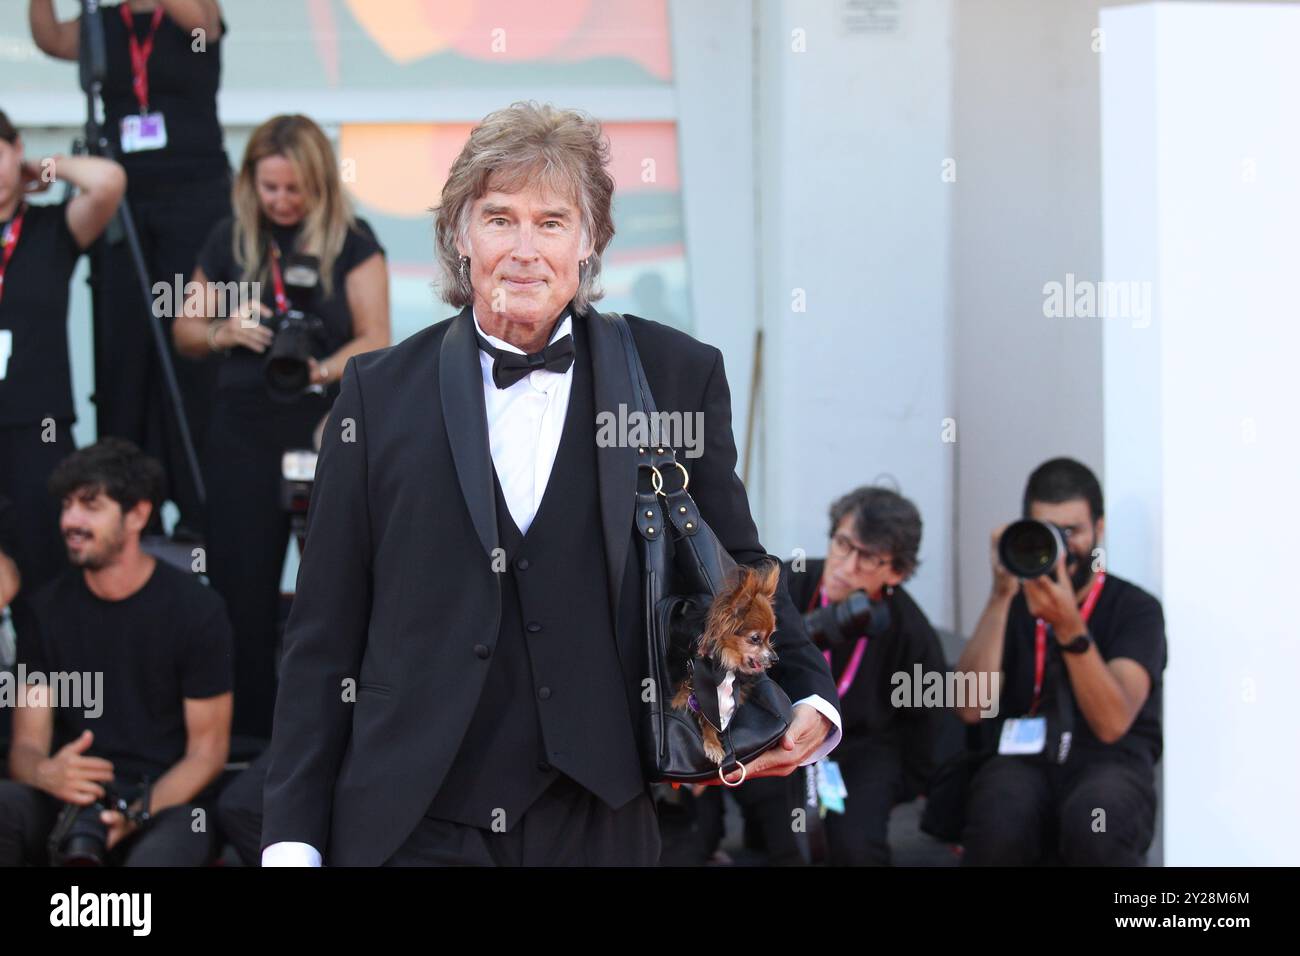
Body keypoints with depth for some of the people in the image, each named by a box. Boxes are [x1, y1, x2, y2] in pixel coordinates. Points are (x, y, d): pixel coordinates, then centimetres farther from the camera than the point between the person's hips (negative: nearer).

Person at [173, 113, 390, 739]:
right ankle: (247, 732, 12)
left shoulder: (351, 241, -1)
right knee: (241, 591, 3)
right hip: (243, 434, 3)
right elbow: (186, 332, 15)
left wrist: (323, 369, -24)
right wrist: (226, 333, -7)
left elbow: (376, 338, -5)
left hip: (331, 430, -3)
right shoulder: (230, 240, 7)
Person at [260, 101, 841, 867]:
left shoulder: (677, 376, 4)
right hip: (413, 826, 0)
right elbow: (325, 637, 5)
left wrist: (808, 698, -8)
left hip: (598, 824, 0)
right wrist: (294, 835, 1)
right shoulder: (382, 392, 5)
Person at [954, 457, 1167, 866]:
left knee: (1094, 825, -39)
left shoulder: (1135, 608, 4)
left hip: (1110, 766, -1)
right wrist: (1000, 597, -10)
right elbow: (970, 707, -4)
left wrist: (1070, 628, -25)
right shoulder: (1013, 605, 14)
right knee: (999, 823, -36)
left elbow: (1112, 724, -13)